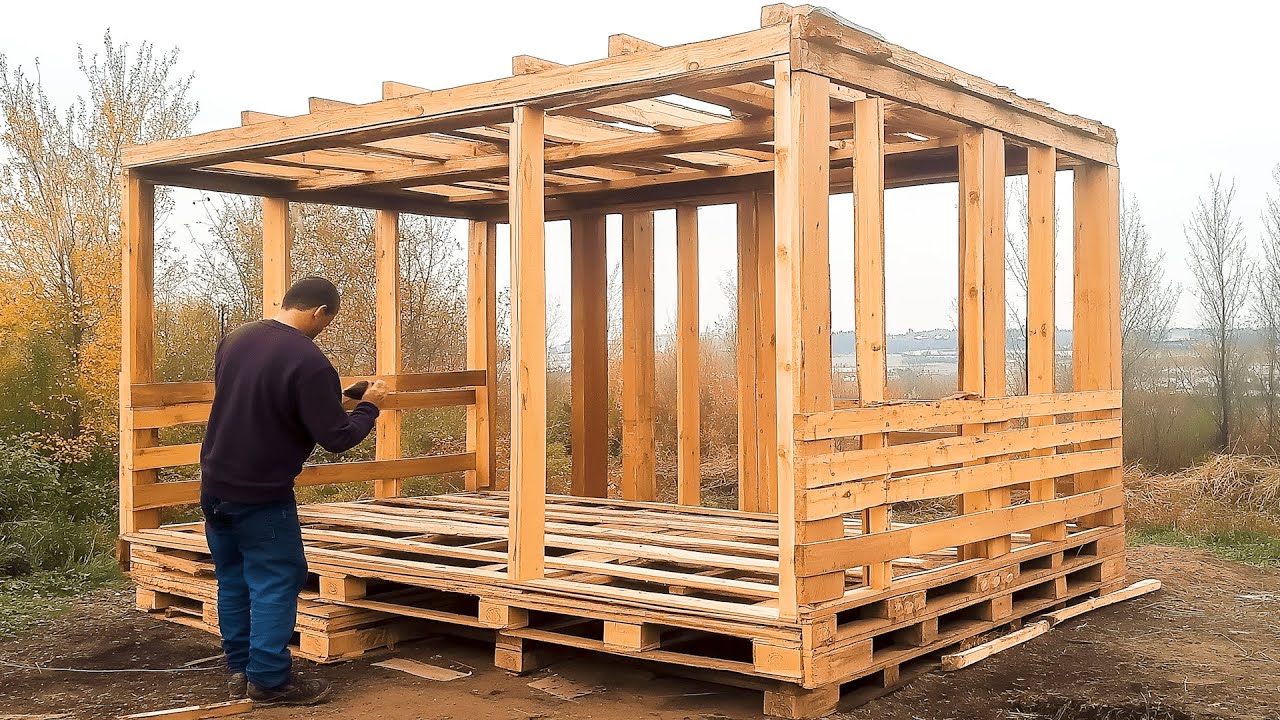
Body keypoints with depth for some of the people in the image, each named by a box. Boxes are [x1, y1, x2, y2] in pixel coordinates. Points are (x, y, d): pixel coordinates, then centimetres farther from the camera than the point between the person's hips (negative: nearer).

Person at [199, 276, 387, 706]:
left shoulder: (234, 340, 3)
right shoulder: (308, 362, -20)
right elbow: (337, 438, -17)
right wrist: (369, 407, 0)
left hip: (215, 487, 8)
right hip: (262, 496, -8)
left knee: (233, 579, 16)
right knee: (277, 582, 3)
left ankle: (240, 669, 25)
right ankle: (269, 680, 7)